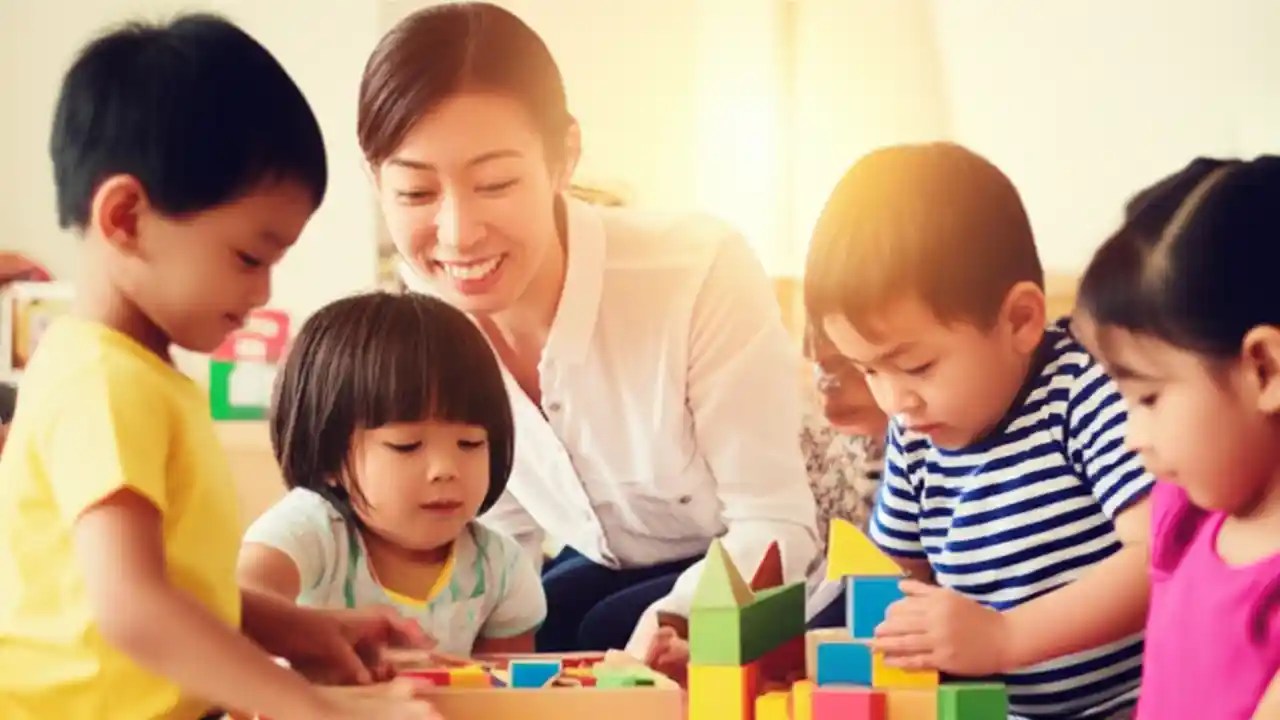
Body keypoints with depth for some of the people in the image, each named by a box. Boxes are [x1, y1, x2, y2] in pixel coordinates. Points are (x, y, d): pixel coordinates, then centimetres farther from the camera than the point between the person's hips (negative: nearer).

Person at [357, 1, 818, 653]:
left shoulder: (703, 276, -33)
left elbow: (775, 528, -24)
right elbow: (504, 531, -1)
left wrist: (669, 624, -44)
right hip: (608, 573, 4)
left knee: (615, 634, -29)